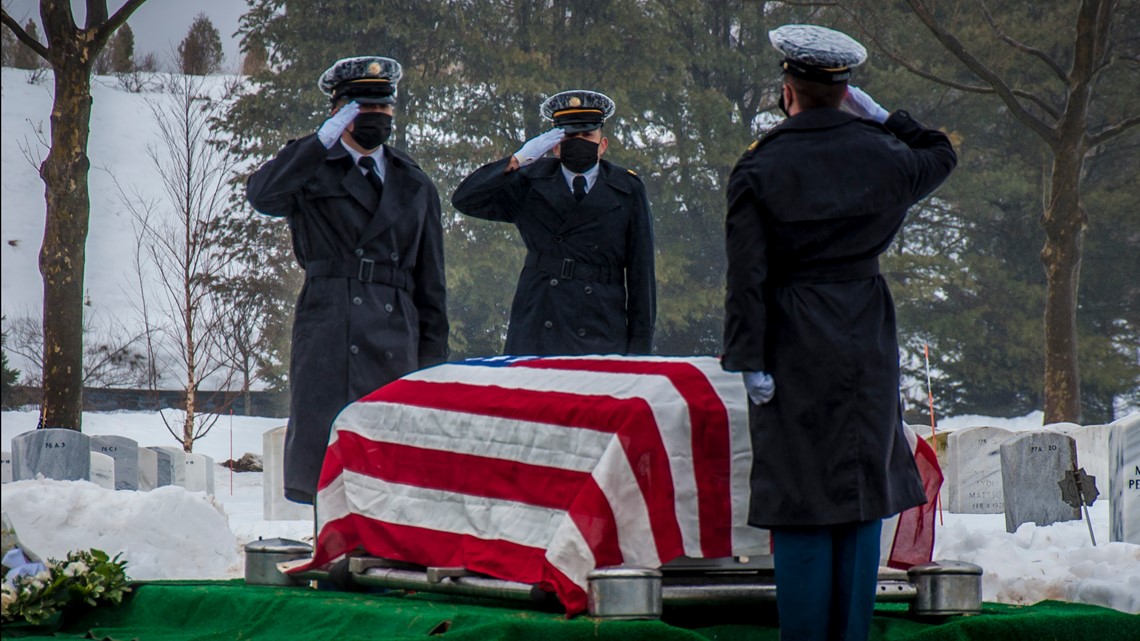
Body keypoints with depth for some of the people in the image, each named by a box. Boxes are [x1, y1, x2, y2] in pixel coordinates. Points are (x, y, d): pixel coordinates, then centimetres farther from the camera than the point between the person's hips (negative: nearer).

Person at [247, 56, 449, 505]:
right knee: (325, 448, -9)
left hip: (396, 336, 3)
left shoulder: (415, 187, 21)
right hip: (327, 330, -3)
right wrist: (324, 139, -16)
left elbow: (431, 282, 19)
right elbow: (262, 194, -14)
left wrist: (433, 358, 11)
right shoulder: (312, 173, 10)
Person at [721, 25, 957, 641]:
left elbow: (747, 275, -11)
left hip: (794, 353, -3)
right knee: (861, 497, 8)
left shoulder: (759, 169, -7)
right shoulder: (883, 158, 1)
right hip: (866, 353, 3)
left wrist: (749, 359, -9)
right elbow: (941, 156, 25)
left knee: (800, 502, 0)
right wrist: (883, 116, 25)